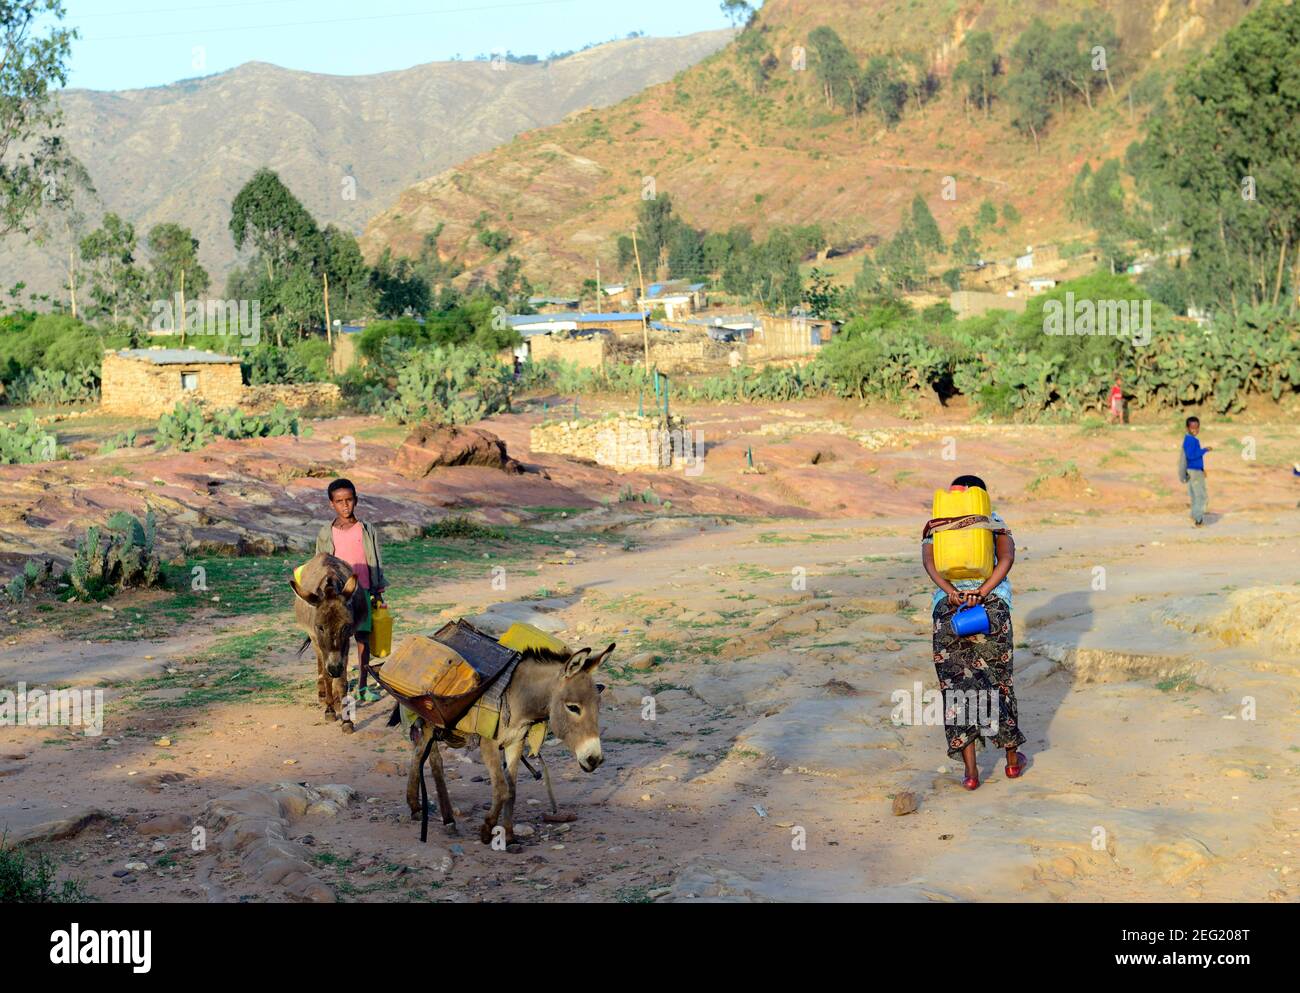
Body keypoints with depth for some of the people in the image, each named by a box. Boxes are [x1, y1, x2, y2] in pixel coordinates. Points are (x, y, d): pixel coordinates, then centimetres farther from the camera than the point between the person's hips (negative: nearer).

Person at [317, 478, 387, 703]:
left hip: (362, 591, 1)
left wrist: (378, 593, 6)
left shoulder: (366, 530, 3)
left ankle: (362, 687, 10)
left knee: (363, 639, 2)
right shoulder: (326, 534, 2)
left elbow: (376, 563, 8)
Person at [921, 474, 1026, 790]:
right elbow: (1007, 558, -3)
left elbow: (928, 561, -2)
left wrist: (952, 593, -14)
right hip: (992, 606, 0)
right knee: (998, 681, 13)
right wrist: (982, 593, -12)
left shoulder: (935, 529, 18)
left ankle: (970, 771, -4)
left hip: (947, 609, 0)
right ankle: (1013, 758, 26)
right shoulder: (996, 525, 16)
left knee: (956, 686, 2)